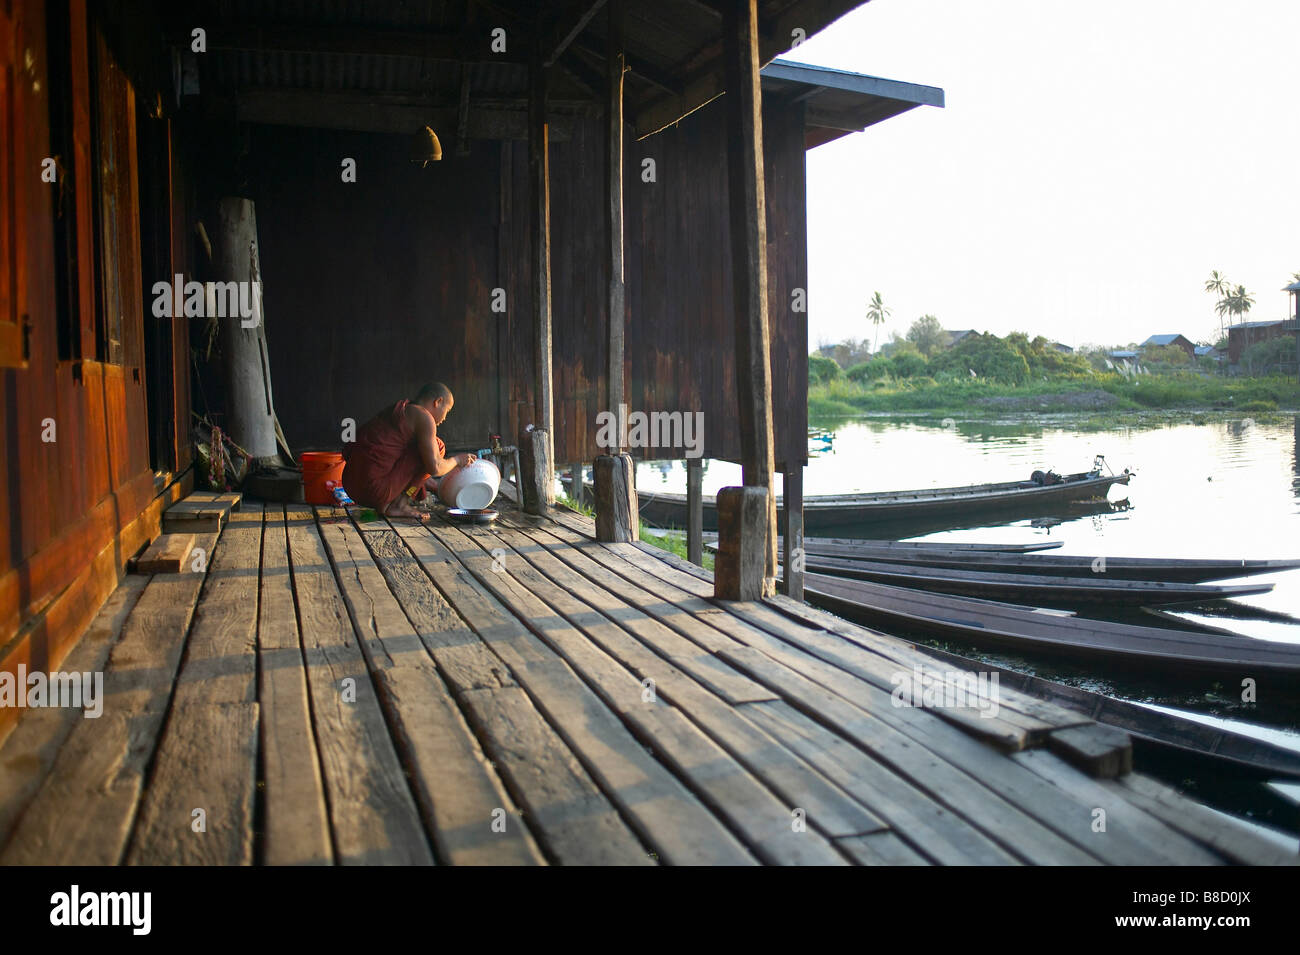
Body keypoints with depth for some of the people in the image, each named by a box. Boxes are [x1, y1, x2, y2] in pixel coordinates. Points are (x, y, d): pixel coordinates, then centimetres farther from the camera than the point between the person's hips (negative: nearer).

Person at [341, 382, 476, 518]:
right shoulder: (423, 416, -5)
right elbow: (434, 468, -11)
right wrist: (456, 460, 10)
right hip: (375, 489, -10)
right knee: (436, 446, 1)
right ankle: (399, 503, -1)